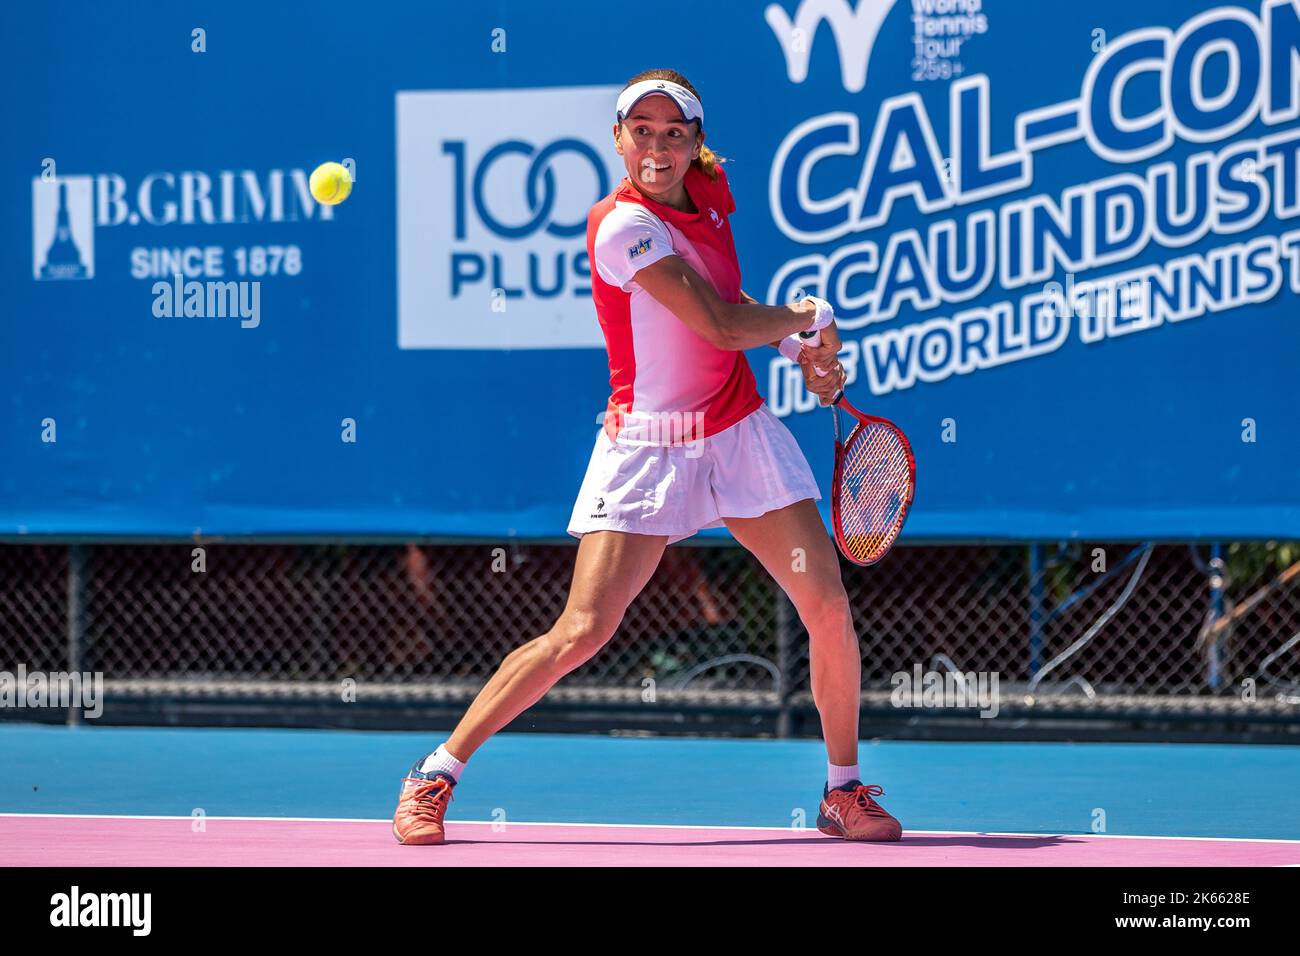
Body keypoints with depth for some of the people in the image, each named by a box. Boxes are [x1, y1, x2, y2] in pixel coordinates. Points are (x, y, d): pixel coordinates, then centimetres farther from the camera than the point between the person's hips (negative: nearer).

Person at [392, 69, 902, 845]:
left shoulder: (709, 191, 5)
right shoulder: (624, 225, -18)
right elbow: (720, 326, -21)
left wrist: (803, 352, 5)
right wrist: (806, 318, -4)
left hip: (742, 430, 6)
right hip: (648, 446, -6)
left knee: (829, 607, -2)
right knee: (582, 633, -12)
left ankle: (845, 791, 16)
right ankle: (436, 775, 0)